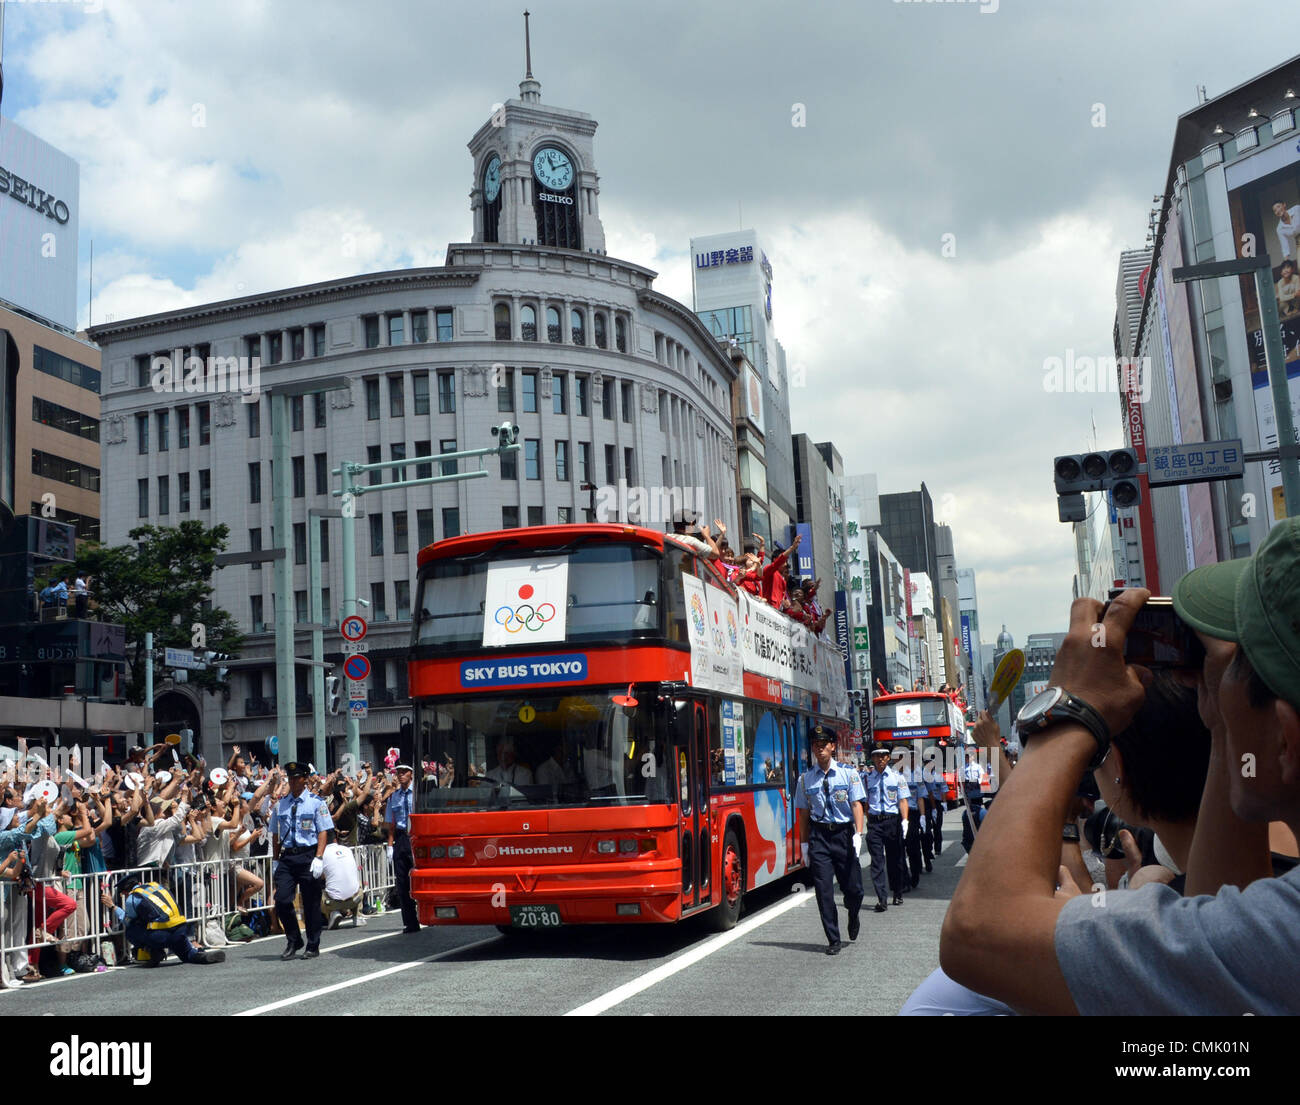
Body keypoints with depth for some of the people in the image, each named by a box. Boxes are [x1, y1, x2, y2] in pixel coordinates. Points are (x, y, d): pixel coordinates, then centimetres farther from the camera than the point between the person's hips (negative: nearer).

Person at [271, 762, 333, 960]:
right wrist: (276, 860, 12)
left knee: (311, 903, 3)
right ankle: (293, 940, 13)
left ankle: (313, 946, 16)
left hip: (308, 856, -3)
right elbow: (277, 835, 16)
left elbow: (323, 832, -4)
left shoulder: (315, 802, 1)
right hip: (286, 857, 3)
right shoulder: (281, 804, 12)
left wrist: (318, 858, -13)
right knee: (282, 899, -7)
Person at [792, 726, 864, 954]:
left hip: (844, 833, -1)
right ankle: (833, 941, 8)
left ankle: (853, 917, 38)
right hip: (818, 836, 1)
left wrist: (858, 835, -14)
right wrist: (804, 844, 7)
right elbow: (804, 813, 9)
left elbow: (856, 805, -3)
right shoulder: (806, 778, 6)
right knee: (824, 890, -2)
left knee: (853, 888, 4)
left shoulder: (848, 773, 2)